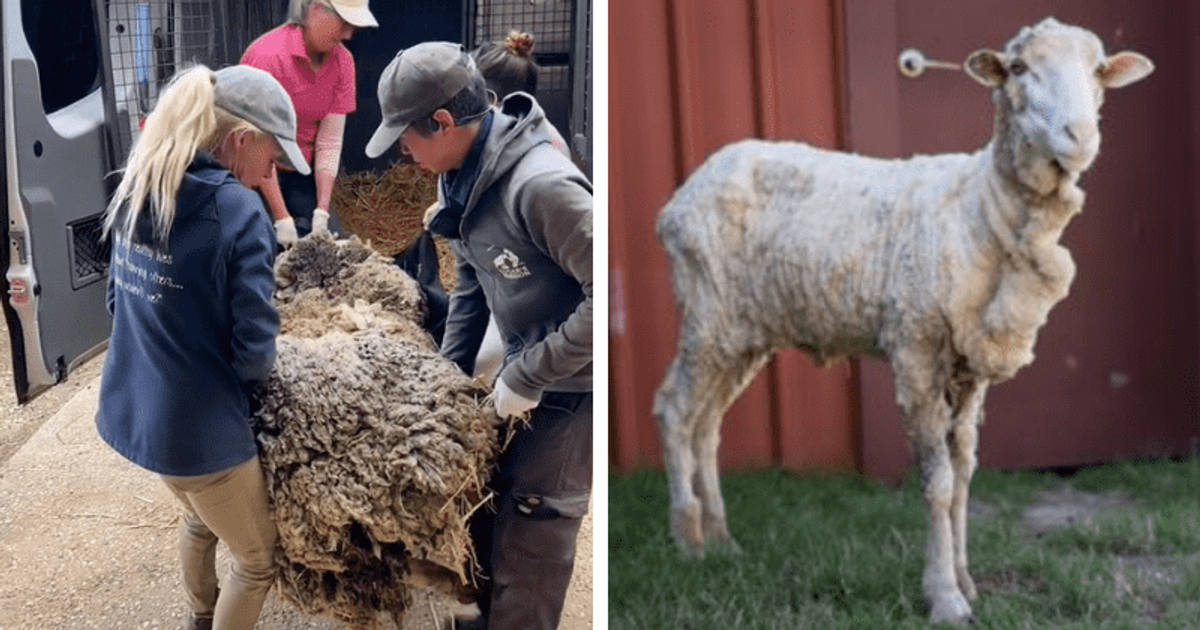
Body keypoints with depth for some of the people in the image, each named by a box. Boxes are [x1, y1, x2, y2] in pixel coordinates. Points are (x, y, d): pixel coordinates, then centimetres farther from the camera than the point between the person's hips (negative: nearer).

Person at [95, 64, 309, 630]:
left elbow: (119, 300, 11)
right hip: (197, 426, -8)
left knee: (200, 520, 35)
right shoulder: (237, 210, -23)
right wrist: (251, 372, 0)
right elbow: (253, 348, -22)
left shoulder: (137, 188, 0)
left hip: (132, 407, 8)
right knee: (260, 558, 16)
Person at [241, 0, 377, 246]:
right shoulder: (268, 55, -22)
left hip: (301, 171, 6)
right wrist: (282, 219, -21)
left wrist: (322, 212, -10)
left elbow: (330, 142, -4)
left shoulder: (342, 61, -4)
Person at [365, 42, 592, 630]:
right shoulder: (465, 174, -1)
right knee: (485, 500, 19)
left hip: (574, 383, -9)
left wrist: (528, 376, -24)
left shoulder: (541, 185, -31)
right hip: (526, 367, 9)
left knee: (531, 537, 0)